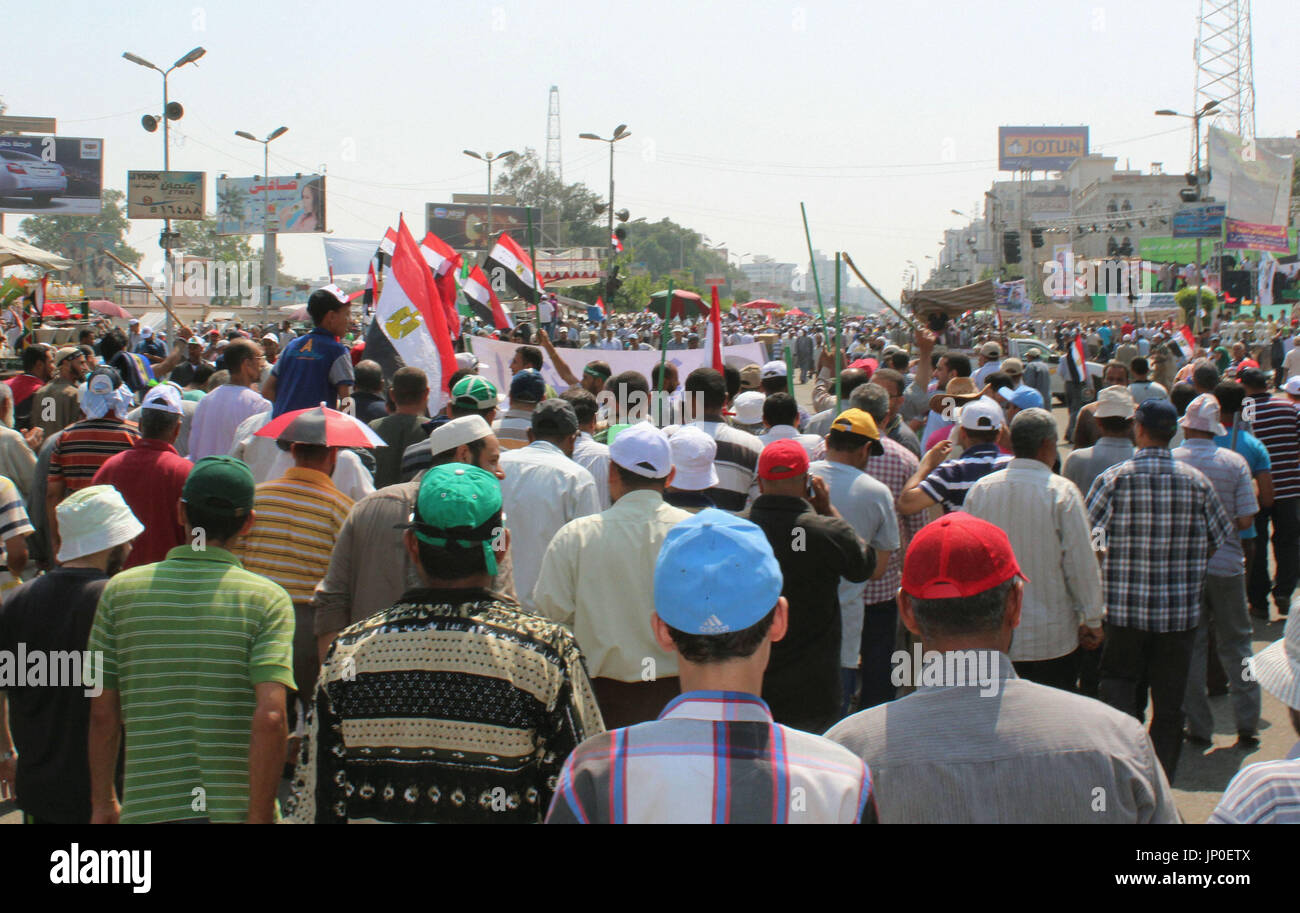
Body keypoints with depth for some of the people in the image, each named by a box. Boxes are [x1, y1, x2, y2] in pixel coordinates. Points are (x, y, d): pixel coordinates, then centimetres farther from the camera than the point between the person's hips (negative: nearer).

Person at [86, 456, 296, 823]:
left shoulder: (121, 590, 2)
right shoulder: (267, 599, -5)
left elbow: (103, 714, 5)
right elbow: (270, 717, -17)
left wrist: (103, 802, 17)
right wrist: (260, 816, -12)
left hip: (148, 810, 1)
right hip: (235, 809, -1)